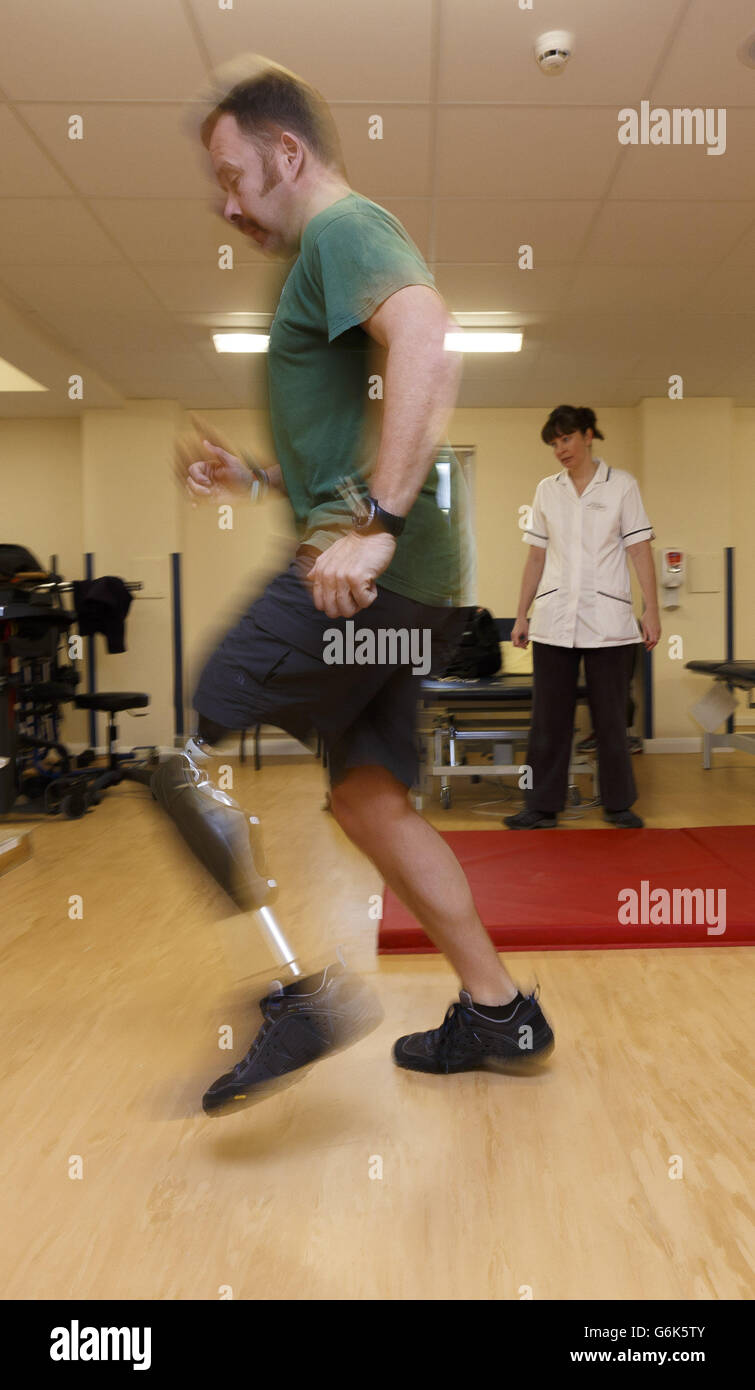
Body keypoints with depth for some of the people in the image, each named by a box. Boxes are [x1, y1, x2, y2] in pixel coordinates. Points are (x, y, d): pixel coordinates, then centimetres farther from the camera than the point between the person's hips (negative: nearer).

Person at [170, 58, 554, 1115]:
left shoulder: (346, 228, -2)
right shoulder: (333, 255, 29)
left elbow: (428, 347, -25)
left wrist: (371, 522, -31)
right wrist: (252, 476, 19)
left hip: (375, 576, -10)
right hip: (407, 582, 10)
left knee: (197, 763, -7)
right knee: (368, 797, 13)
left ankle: (308, 988, -3)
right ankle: (498, 1012, 21)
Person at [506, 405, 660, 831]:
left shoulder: (621, 484, 3)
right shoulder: (547, 490, 11)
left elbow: (641, 552, 0)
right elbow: (537, 558, 12)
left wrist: (652, 612, -7)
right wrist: (522, 615, 8)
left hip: (608, 621, -2)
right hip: (554, 621, 2)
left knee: (611, 716, 4)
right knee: (549, 718, 3)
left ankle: (619, 804, 17)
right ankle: (543, 807, 10)